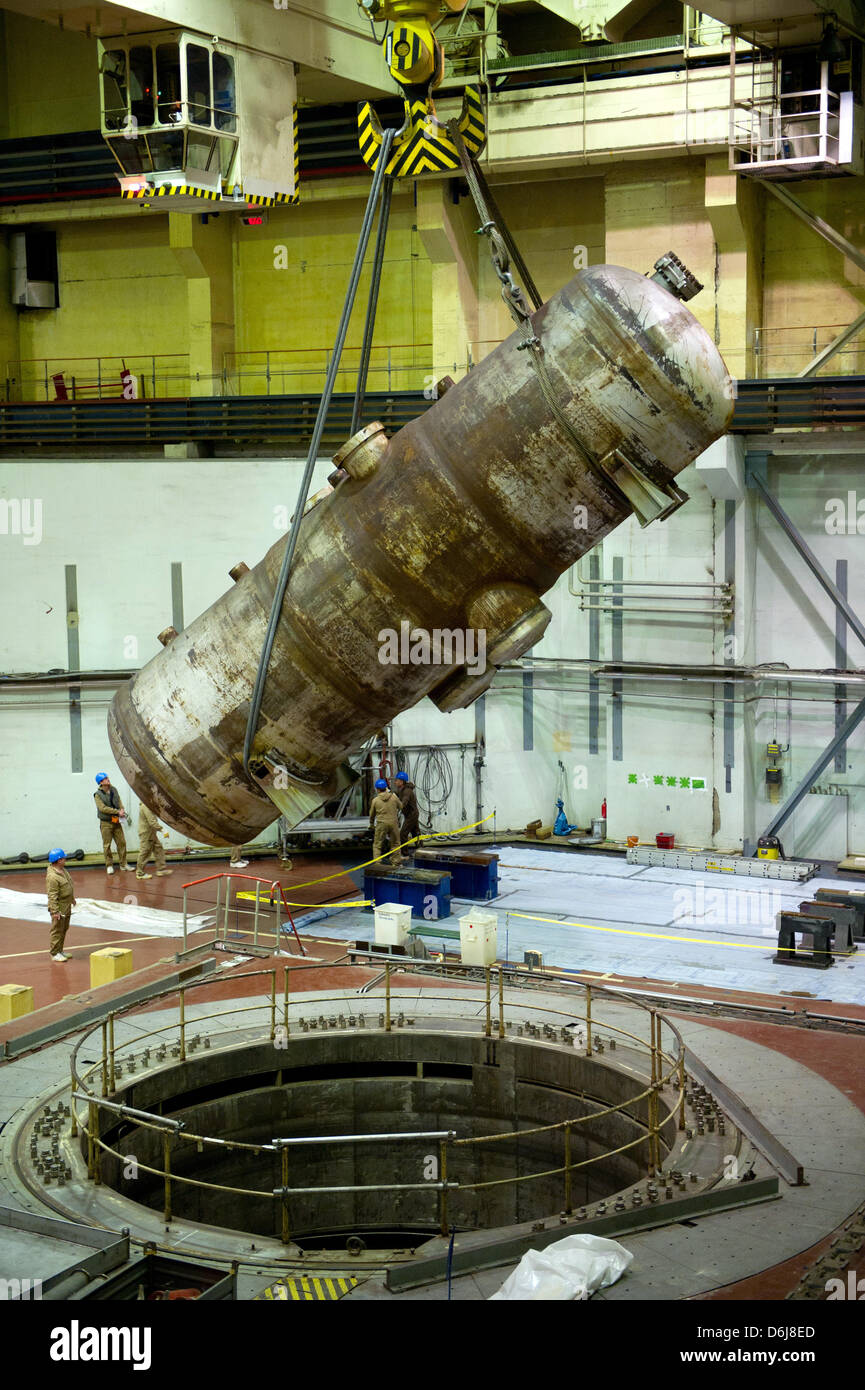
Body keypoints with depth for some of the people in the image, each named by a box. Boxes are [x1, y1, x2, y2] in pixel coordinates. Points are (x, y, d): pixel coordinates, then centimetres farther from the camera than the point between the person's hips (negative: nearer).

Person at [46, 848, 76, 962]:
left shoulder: (63, 869, 6)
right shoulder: (52, 877, -25)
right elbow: (52, 896, -25)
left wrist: (72, 898, 28)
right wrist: (55, 911, -26)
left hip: (67, 906, 10)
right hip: (59, 908, -10)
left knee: (64, 929, 18)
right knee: (57, 931, 0)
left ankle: (60, 951, 29)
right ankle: (55, 954, 9)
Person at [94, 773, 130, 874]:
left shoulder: (113, 790, 7)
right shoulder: (98, 795, -10)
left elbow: (119, 801, 11)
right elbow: (103, 808, -18)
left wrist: (122, 810, -10)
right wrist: (117, 811, -20)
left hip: (116, 821, 5)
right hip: (106, 823, -5)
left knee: (122, 842, 5)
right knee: (107, 845, 1)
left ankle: (123, 864, 15)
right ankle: (109, 865, 12)